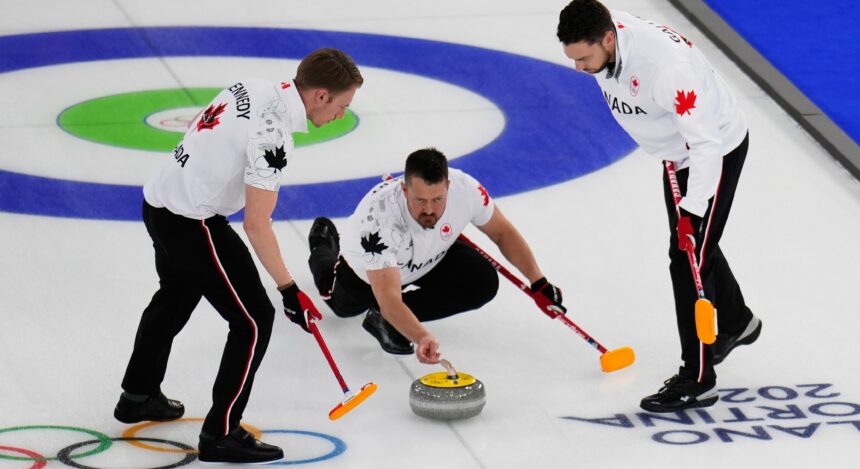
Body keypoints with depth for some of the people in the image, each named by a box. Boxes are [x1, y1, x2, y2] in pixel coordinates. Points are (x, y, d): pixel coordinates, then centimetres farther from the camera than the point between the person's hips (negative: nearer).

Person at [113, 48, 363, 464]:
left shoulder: (253, 88, 1)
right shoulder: (273, 134, -25)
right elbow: (256, 225, -23)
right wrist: (289, 289, -16)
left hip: (160, 201, 10)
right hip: (192, 222, -10)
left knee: (175, 299, 31)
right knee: (254, 319, -3)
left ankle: (138, 397, 49)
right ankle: (221, 435, 3)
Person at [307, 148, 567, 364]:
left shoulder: (465, 188, -37)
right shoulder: (379, 219, -49)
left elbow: (502, 232, -15)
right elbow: (388, 298, -53)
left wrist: (538, 282, -19)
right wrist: (421, 337, -70)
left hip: (431, 257, 2)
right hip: (364, 269, -2)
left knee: (483, 283, -23)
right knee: (345, 305, 25)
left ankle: (385, 318, -7)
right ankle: (323, 244, 55)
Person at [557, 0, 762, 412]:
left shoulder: (665, 65, -41)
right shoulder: (603, 35, -18)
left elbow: (706, 143, -39)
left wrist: (692, 210, -43)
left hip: (717, 149, -9)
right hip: (678, 148, 9)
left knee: (689, 255, -10)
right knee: (691, 245, 24)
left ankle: (697, 380, -3)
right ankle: (736, 323, 49)